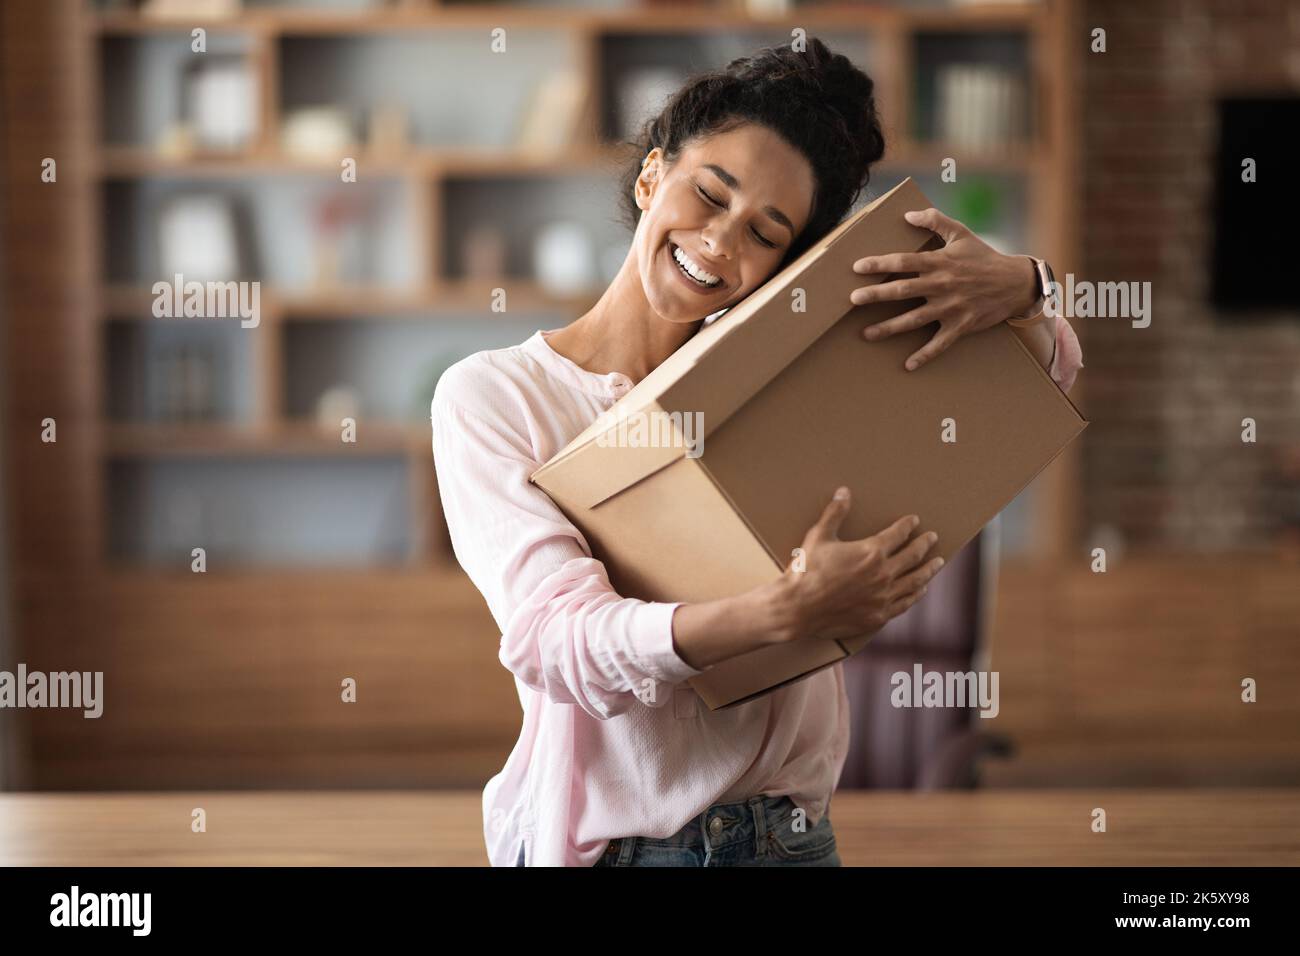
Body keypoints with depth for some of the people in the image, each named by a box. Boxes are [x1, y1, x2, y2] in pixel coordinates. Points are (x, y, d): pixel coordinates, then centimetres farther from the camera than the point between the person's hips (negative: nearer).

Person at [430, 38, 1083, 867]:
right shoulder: (492, 396, -8)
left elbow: (1048, 375, 8)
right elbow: (558, 641, -21)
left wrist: (1017, 287, -16)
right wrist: (785, 612, -37)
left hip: (789, 832, 4)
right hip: (598, 838, -3)